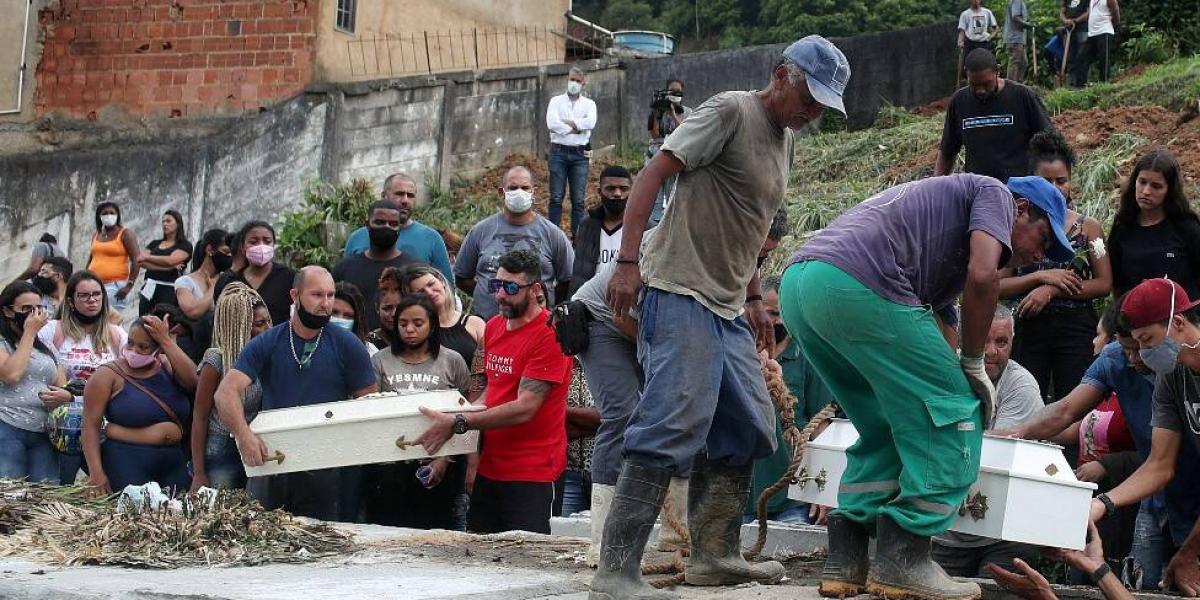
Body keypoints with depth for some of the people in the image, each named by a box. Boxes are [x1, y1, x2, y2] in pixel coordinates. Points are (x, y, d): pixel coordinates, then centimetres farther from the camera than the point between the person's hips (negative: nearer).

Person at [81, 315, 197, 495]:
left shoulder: (167, 367, 8)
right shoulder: (108, 375, -4)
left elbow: (192, 380, -13)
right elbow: (91, 426, -8)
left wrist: (166, 340, -11)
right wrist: (96, 473, -18)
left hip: (174, 464, 4)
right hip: (126, 464, -4)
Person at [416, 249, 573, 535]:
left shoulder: (549, 335, -15)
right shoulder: (493, 327, 12)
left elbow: (524, 408, -20)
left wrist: (457, 424, -20)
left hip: (531, 473, -8)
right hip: (490, 467, 8)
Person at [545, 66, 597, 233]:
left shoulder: (589, 104, 11)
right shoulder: (556, 101, 8)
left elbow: (590, 122, -10)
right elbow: (552, 124, -10)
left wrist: (566, 123, -9)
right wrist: (577, 128, -7)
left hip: (580, 155, 1)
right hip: (559, 152, -1)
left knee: (578, 199, 0)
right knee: (556, 197, -1)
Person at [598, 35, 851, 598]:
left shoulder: (784, 137, 18)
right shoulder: (731, 112, -9)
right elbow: (653, 173, -14)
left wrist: (753, 298, 24)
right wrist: (628, 261, -20)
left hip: (728, 308, 10)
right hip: (682, 297, -10)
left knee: (747, 430, 12)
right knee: (673, 428, -16)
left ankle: (715, 555, 23)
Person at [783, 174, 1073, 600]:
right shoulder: (995, 194, 13)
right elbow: (982, 277, -4)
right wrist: (974, 364, 5)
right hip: (857, 282, -9)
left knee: (886, 428, 22)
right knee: (954, 415, 1)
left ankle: (845, 562, 15)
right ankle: (903, 561, -1)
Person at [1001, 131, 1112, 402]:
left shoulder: (1088, 227, 5)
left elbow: (1104, 284, -3)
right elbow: (997, 287, 0)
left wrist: (1052, 290, -12)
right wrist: (1042, 276, -14)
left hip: (1076, 328, 0)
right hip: (1030, 326, 0)